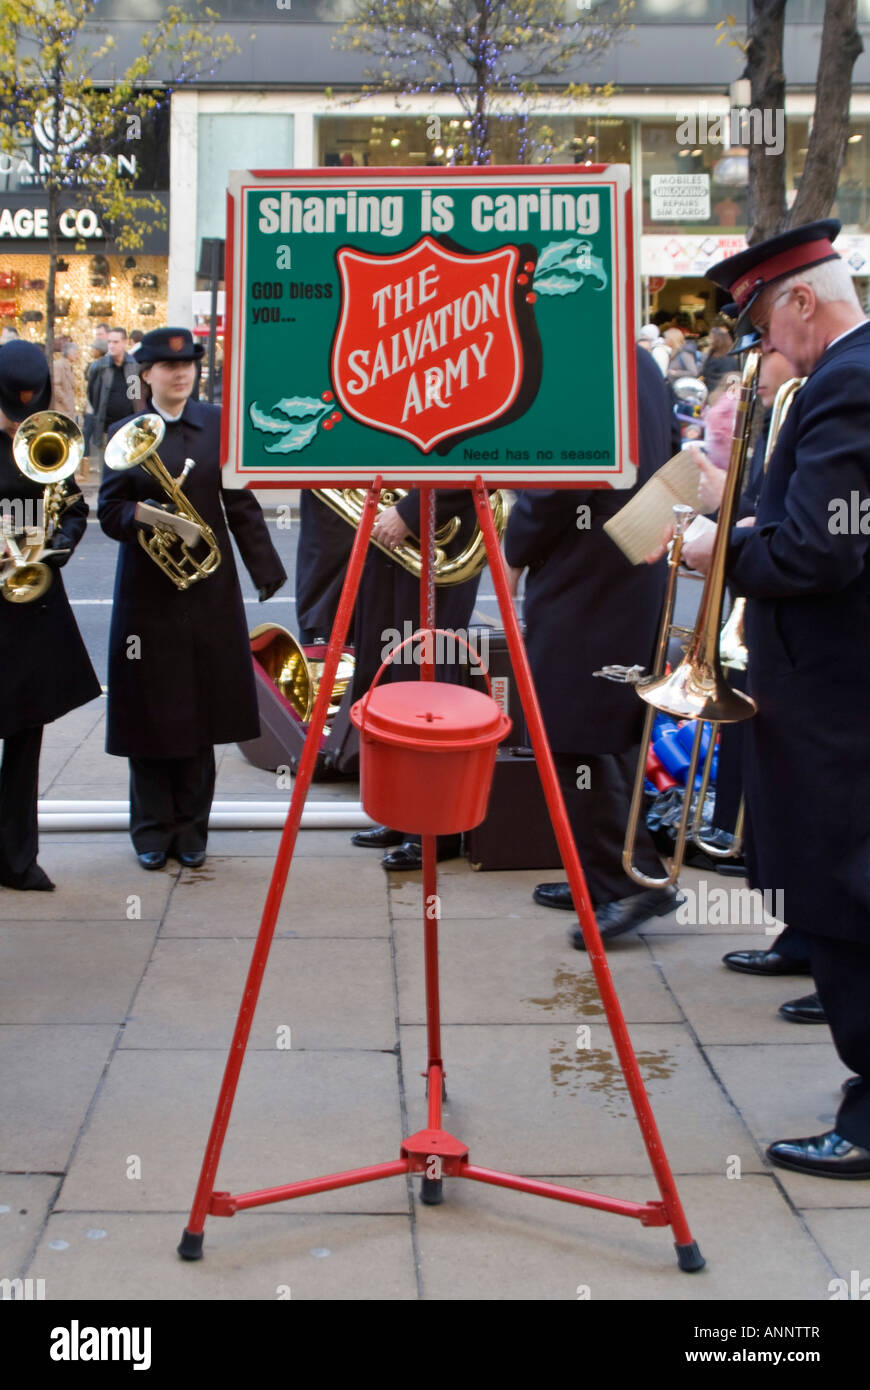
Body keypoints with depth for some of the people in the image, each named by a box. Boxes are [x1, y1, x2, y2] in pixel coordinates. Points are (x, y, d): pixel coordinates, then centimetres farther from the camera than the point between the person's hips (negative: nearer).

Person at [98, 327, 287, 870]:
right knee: (152, 710, 3)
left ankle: (191, 827, 17)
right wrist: (139, 514, -23)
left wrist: (266, 569, -1)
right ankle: (152, 830, 16)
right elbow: (109, 511, -1)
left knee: (201, 708, 5)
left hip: (209, 585, 1)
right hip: (148, 587, -1)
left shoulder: (218, 424, 5)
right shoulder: (125, 433, 2)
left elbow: (241, 503, 4)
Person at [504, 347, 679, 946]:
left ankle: (634, 878, -5)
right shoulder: (644, 363, 12)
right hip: (643, 575, 10)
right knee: (612, 728, 15)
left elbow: (552, 484, -19)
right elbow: (668, 459, 17)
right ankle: (602, 875, 23)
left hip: (582, 577, -10)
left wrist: (516, 551, -4)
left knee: (572, 732, -4)